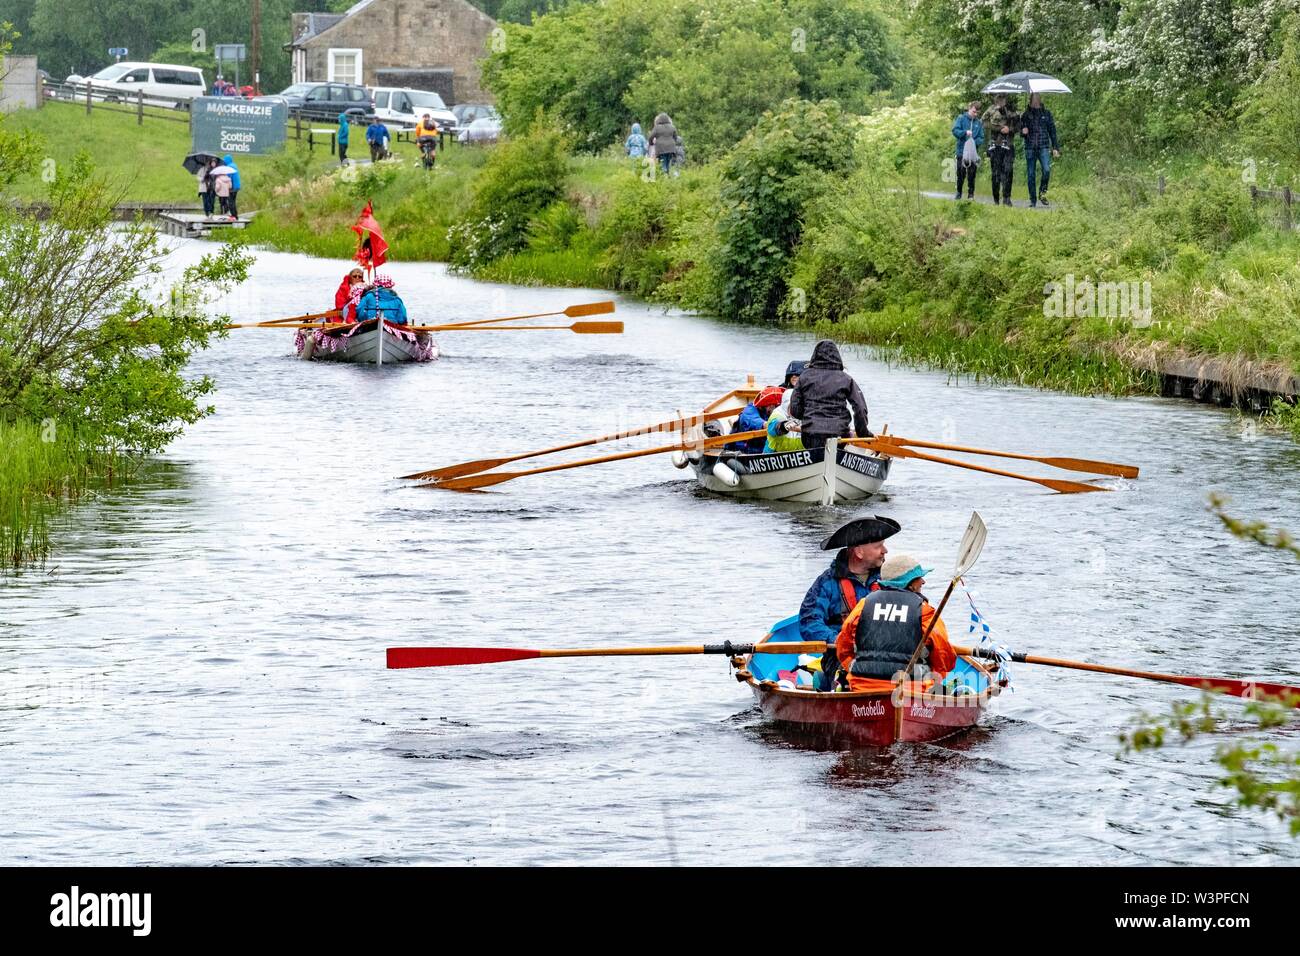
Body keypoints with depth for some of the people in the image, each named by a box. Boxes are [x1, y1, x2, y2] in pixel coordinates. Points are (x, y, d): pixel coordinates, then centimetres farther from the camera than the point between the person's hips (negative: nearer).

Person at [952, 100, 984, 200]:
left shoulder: (979, 123, 8)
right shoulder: (961, 119, 2)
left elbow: (981, 138, 5)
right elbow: (955, 131, -8)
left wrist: (975, 142, -15)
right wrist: (965, 132, -24)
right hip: (962, 151, -1)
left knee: (972, 175, 2)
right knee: (961, 174, 3)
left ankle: (971, 194, 8)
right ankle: (959, 193, 17)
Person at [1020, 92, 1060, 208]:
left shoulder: (1046, 113, 8)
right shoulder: (1026, 115, 8)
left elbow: (1052, 131, 11)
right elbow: (1021, 131, 14)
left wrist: (1055, 147, 7)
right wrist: (1023, 132, -10)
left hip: (1044, 147, -1)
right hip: (1030, 147, 1)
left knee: (1046, 170, -20)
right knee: (1031, 174, 1)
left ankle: (1042, 192, 0)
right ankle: (1033, 200, 9)